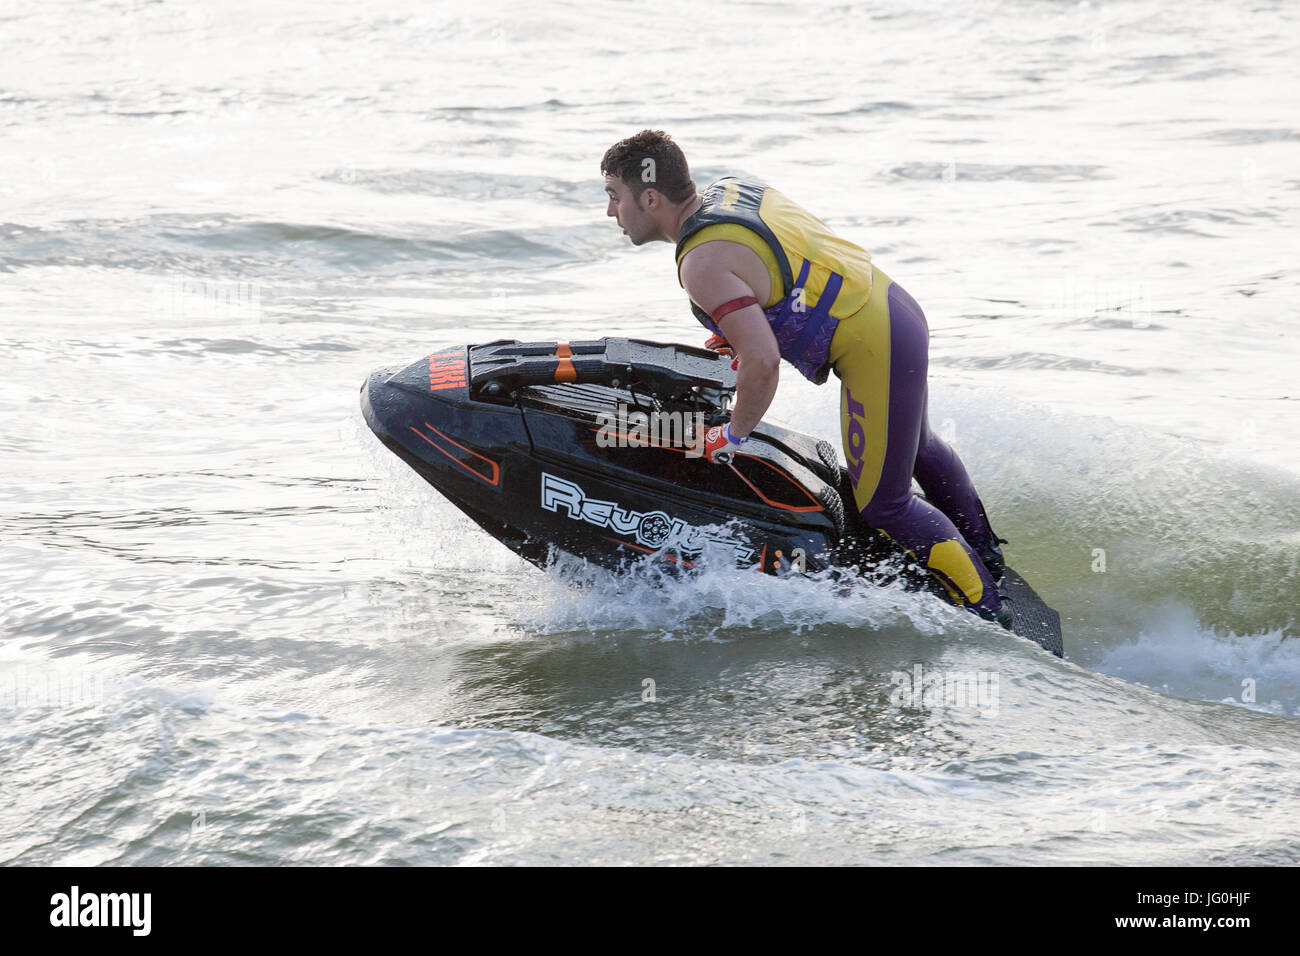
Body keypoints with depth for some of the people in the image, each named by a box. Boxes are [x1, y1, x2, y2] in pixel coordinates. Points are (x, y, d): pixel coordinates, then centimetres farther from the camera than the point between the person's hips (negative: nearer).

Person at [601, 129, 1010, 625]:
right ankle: (988, 558, 51)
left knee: (882, 504, 0)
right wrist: (736, 333, 22)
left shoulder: (702, 263, -22)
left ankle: (985, 607, 11)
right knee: (918, 449, 32)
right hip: (897, 308, 10)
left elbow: (763, 361, -28)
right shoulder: (729, 189, 6)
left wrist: (733, 435, -13)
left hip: (873, 351, -10)